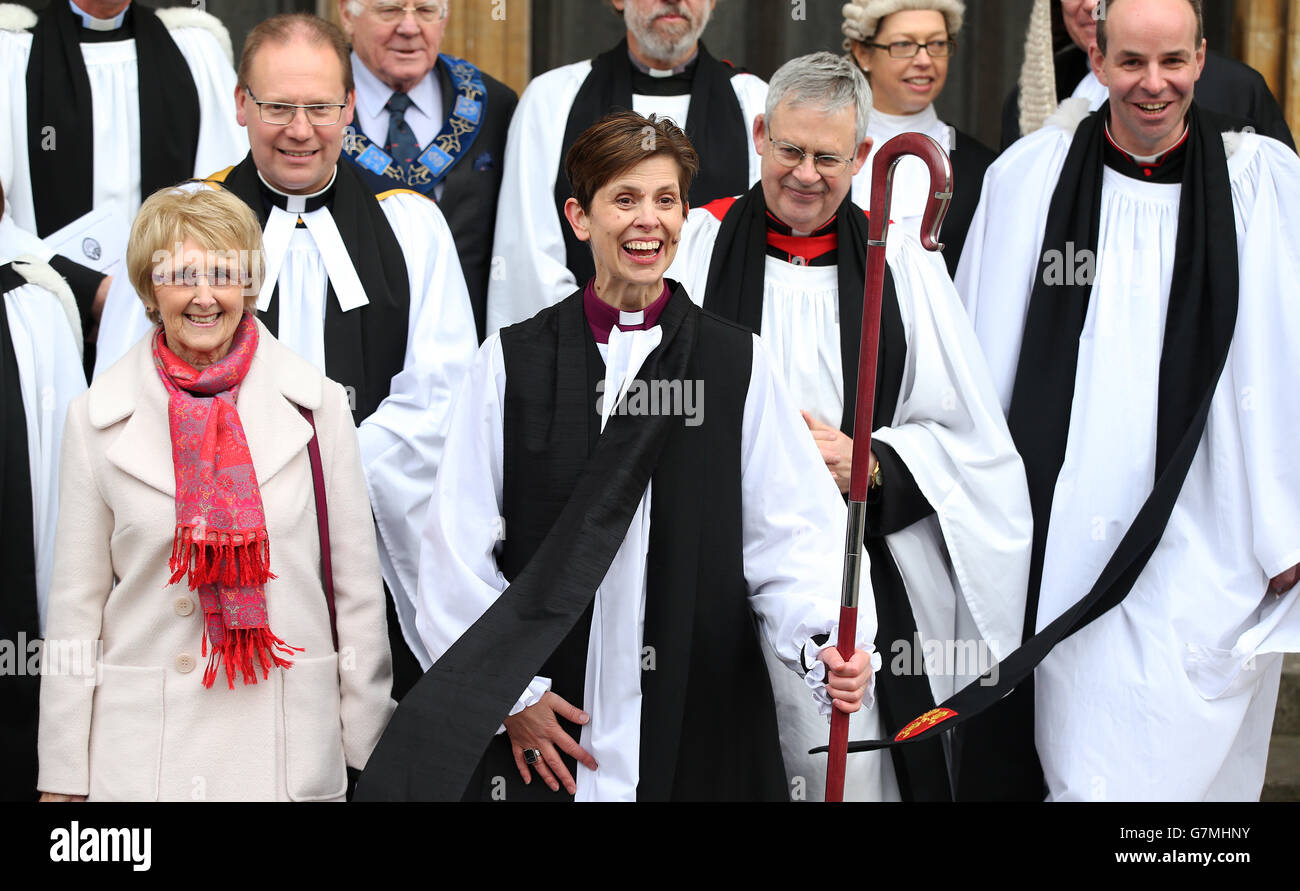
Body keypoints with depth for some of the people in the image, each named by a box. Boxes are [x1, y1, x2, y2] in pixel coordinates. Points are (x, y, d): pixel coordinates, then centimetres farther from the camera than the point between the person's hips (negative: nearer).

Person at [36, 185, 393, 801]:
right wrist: (63, 775, 3)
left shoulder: (317, 404, 1)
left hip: (289, 747, 0)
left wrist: (368, 750, 3)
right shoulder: (97, 416, 1)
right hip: (143, 749, 0)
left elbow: (356, 584, 3)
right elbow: (76, 598, 3)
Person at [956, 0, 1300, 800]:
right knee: (1081, 761, 7)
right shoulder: (1027, 177, 2)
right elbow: (980, 361, 7)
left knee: (1183, 757, 0)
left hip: (1205, 545, -1)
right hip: (1068, 540, 1)